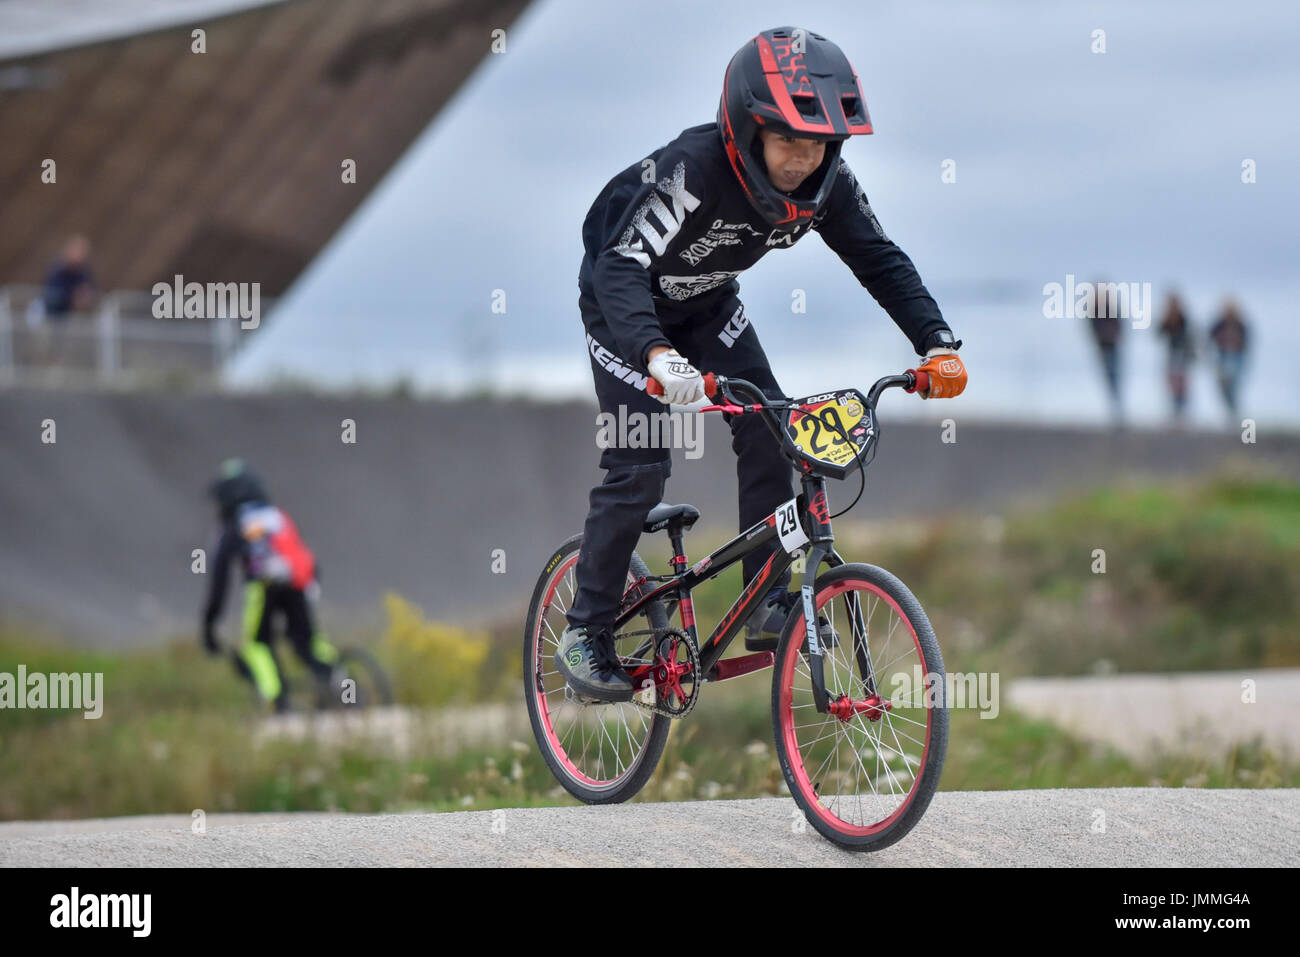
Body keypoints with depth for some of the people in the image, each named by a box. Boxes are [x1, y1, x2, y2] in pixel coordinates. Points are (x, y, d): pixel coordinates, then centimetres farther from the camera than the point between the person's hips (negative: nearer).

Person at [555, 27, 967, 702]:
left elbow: (882, 262, -14)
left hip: (708, 302, 6)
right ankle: (583, 634, -1)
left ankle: (766, 605, 0)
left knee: (768, 434, -9)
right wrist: (658, 355, -63)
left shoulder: (826, 185, -22)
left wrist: (937, 344, -29)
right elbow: (622, 266, -46)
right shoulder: (694, 168, -39)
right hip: (627, 303, -6)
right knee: (639, 468, -12)